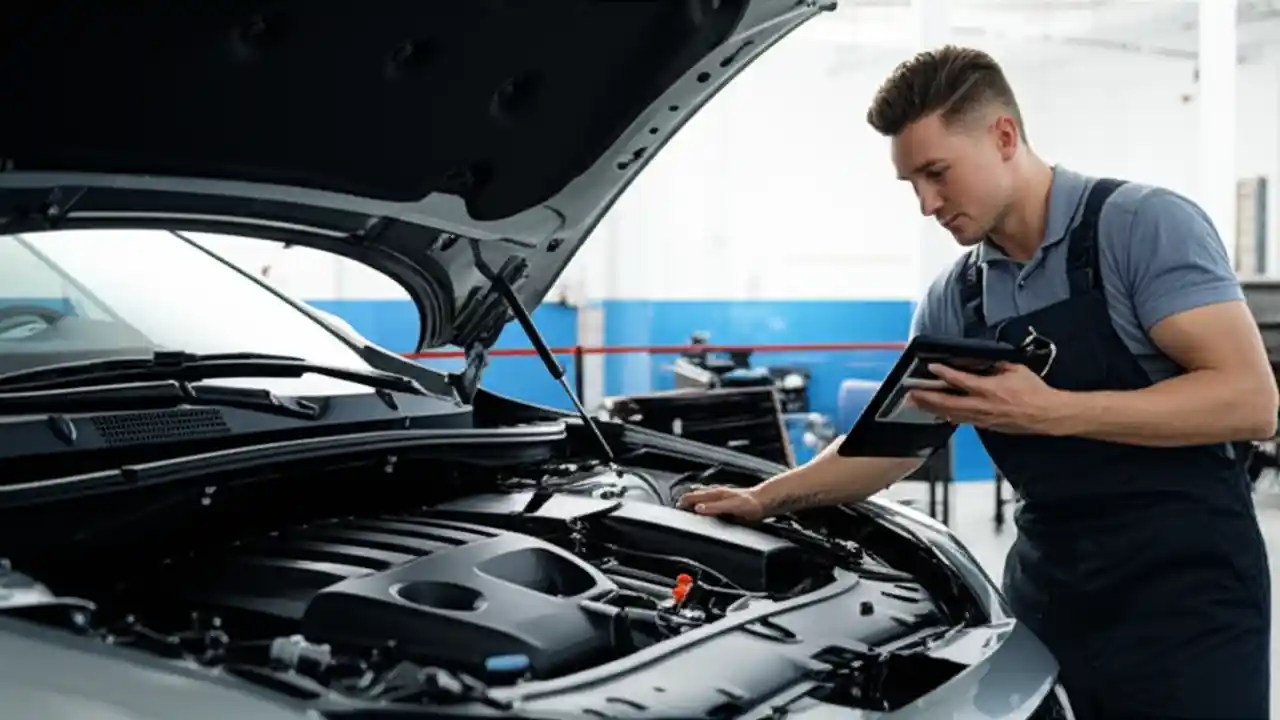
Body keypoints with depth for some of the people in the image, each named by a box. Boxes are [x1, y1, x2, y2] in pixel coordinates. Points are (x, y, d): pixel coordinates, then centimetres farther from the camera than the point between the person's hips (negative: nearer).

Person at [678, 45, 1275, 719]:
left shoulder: (1144, 224, -11)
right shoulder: (953, 297, 7)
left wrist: (1052, 412, -25)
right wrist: (767, 496, 8)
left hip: (1184, 595, -5)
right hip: (1048, 595, 6)